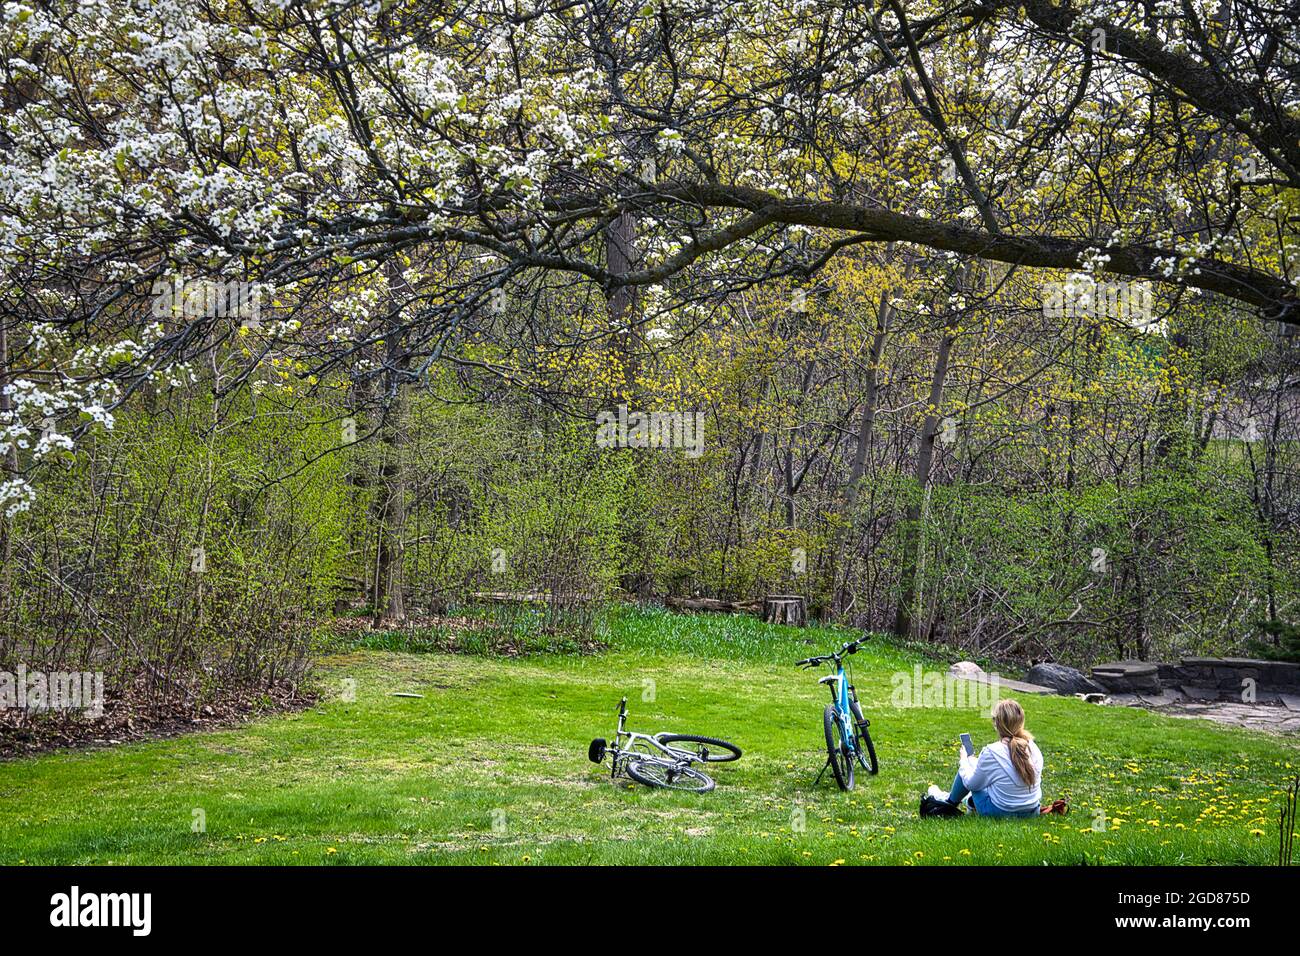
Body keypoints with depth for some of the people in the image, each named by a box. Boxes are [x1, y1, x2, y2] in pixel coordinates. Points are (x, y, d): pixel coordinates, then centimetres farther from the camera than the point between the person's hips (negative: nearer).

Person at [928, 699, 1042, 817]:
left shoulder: (991, 752, -23)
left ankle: (951, 801, 40)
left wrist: (964, 760, 13)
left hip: (1001, 813, -5)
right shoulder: (1034, 748, -10)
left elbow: (971, 784, -8)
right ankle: (971, 801, 50)